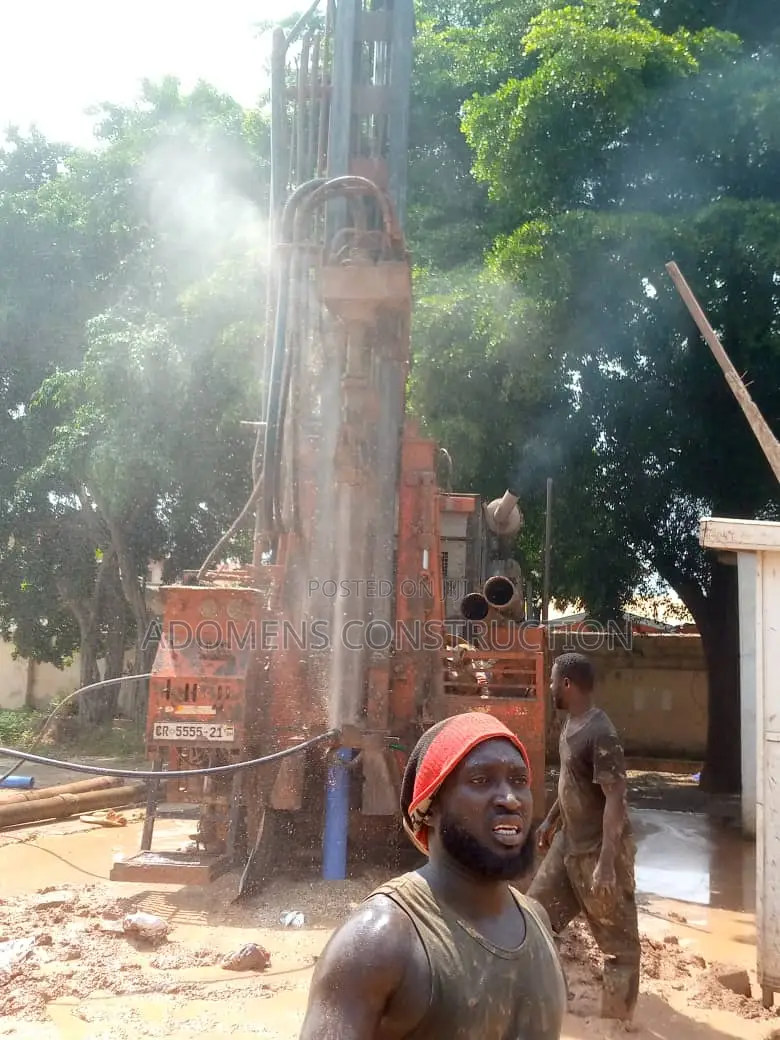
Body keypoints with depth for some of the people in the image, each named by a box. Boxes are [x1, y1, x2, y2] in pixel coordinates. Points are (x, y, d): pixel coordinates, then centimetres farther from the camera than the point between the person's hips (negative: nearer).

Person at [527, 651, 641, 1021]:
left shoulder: (601, 734, -24)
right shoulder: (570, 724, 5)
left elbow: (615, 799, -26)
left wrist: (606, 863, -27)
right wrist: (551, 819, 26)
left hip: (599, 850, -10)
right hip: (569, 842, 10)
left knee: (618, 941, 6)